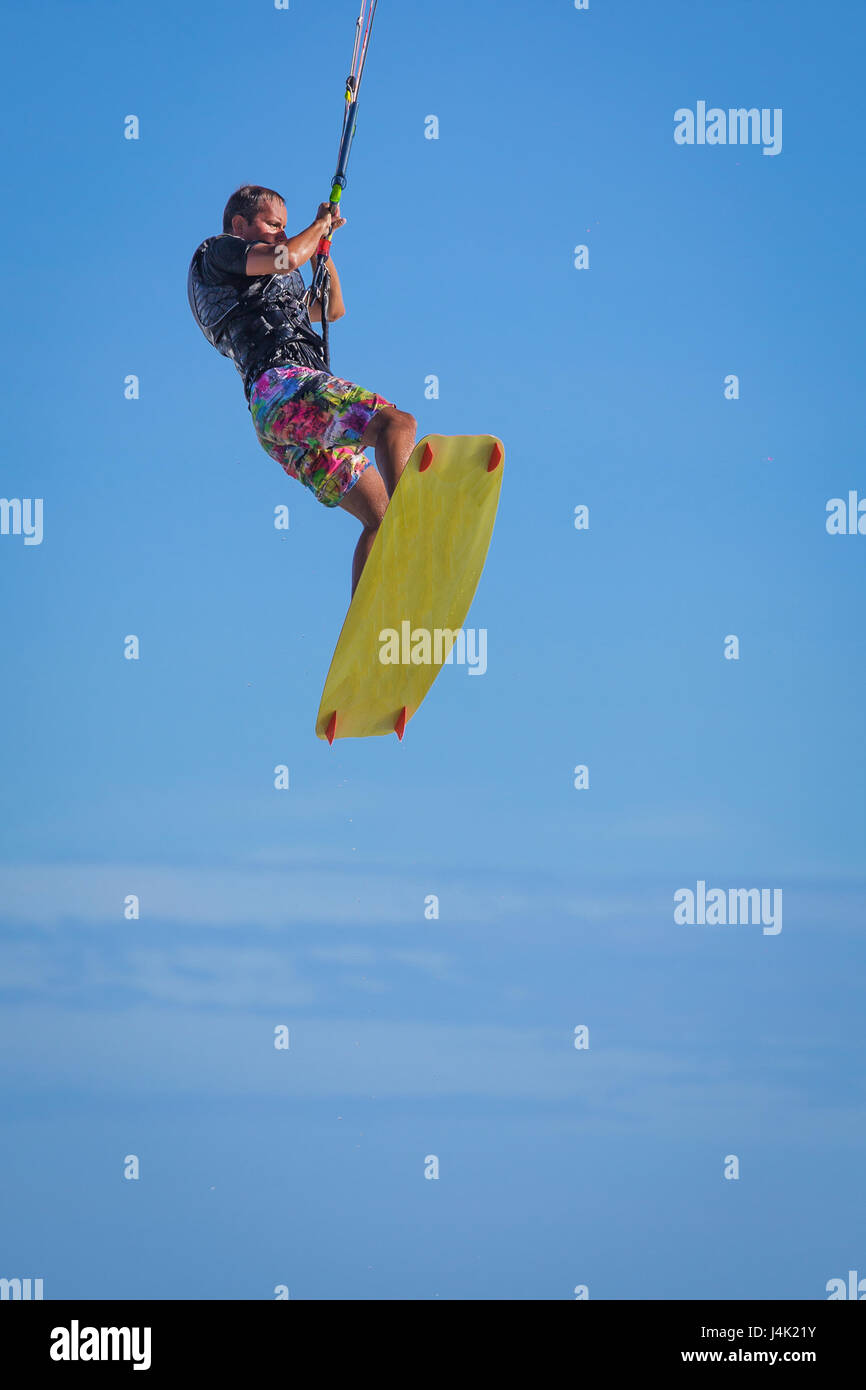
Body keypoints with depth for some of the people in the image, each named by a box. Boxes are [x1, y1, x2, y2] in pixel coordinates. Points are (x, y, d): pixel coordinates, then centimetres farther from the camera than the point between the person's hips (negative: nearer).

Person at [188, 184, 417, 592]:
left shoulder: (276, 284, 37)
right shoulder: (216, 252, 11)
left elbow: (332, 310, 46)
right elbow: (286, 257, -6)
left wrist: (321, 243, 35)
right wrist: (319, 225, 13)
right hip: (281, 382, -10)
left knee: (378, 517, 2)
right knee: (396, 422, -30)